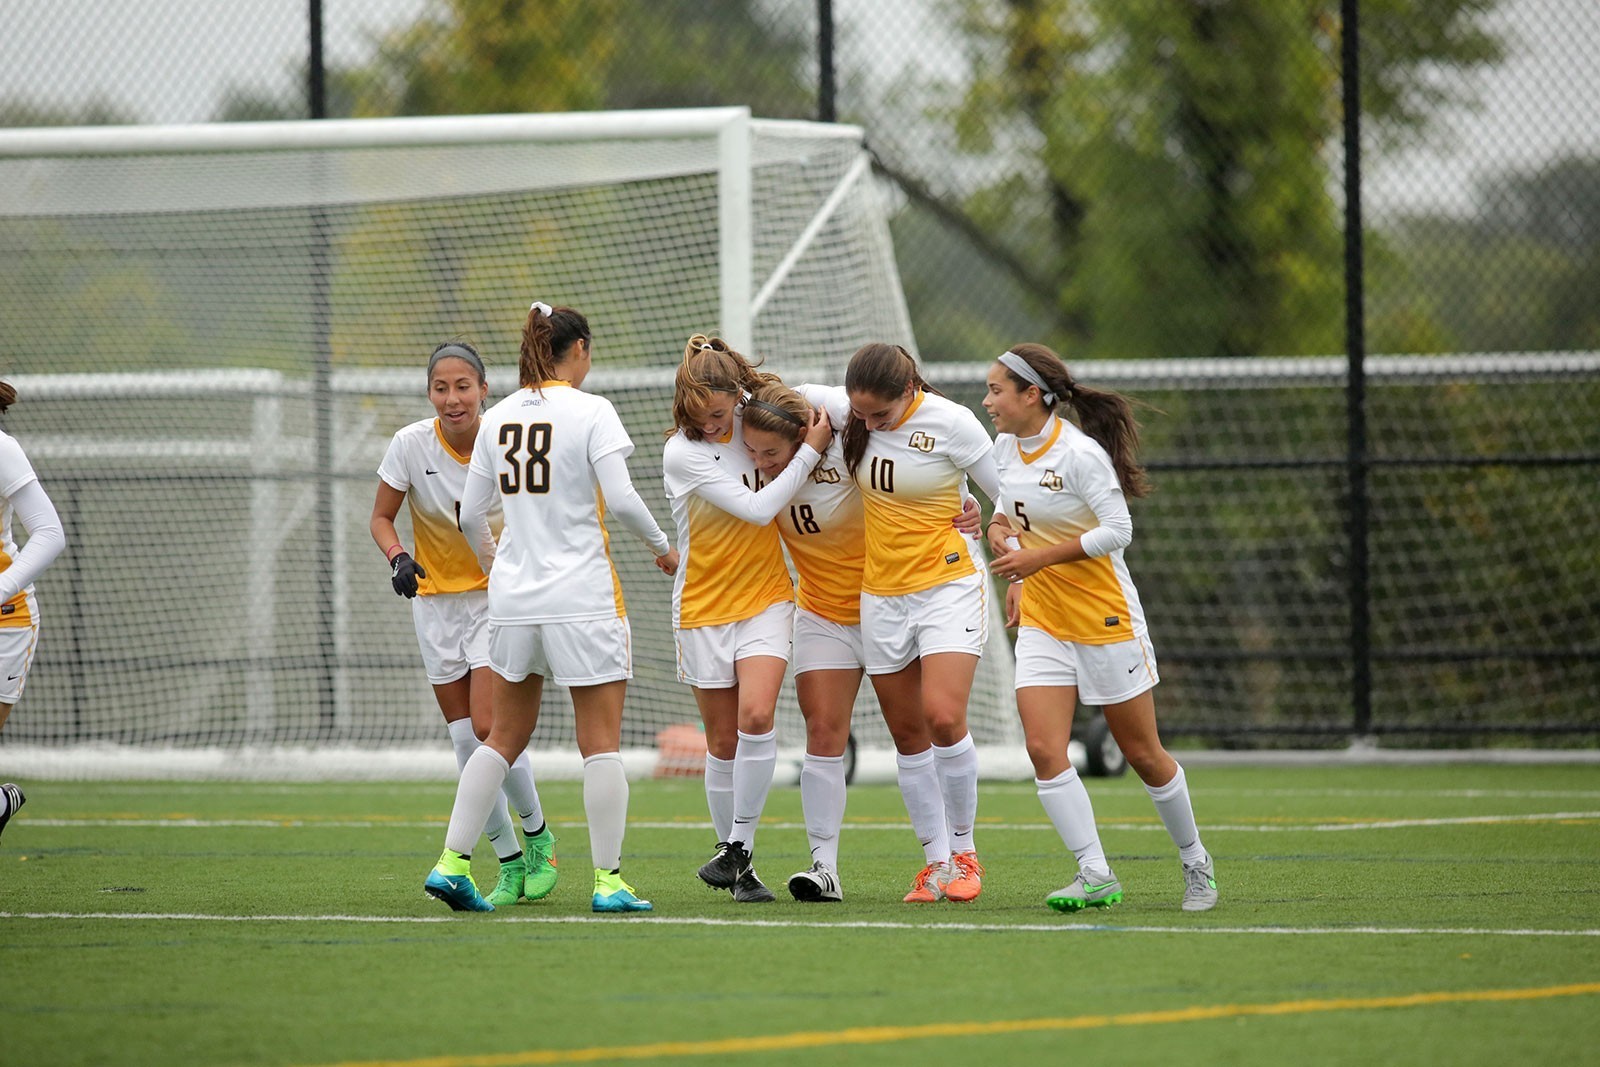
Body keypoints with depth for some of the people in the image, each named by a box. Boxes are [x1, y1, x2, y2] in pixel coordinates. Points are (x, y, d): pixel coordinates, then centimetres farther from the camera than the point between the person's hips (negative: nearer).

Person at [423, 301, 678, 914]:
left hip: (513, 598, 5)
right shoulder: (590, 411, -8)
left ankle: (451, 863, 8)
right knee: (601, 742, 0)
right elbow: (620, 499, -15)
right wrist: (661, 546, 3)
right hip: (582, 599, -5)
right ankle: (608, 881, -1)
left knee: (506, 736, 14)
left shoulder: (498, 418, 7)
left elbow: (471, 514, 10)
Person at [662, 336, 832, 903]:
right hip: (705, 606, -2)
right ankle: (734, 858, 19)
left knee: (756, 716, -19)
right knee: (724, 741, 4)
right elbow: (757, 508, -21)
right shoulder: (682, 454, -17)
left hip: (766, 597, 2)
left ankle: (740, 847, -11)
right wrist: (808, 452, -16)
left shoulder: (752, 415, -3)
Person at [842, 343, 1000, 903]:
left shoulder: (949, 422, -15)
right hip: (881, 596, 5)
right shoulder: (856, 417, -2)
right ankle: (937, 859, 12)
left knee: (943, 717, -18)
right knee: (907, 733, 4)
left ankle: (963, 851, -2)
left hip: (948, 586, -5)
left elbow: (1006, 496, -5)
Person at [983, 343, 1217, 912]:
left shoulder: (1080, 453, -19)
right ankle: (1095, 876, -10)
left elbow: (1117, 530, -21)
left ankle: (1195, 862, 25)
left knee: (1142, 753, 5)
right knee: (1043, 749, -12)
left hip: (1104, 615, -6)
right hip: (1042, 619, 6)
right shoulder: (1006, 445, 3)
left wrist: (1036, 558, -21)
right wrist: (1001, 527, 0)